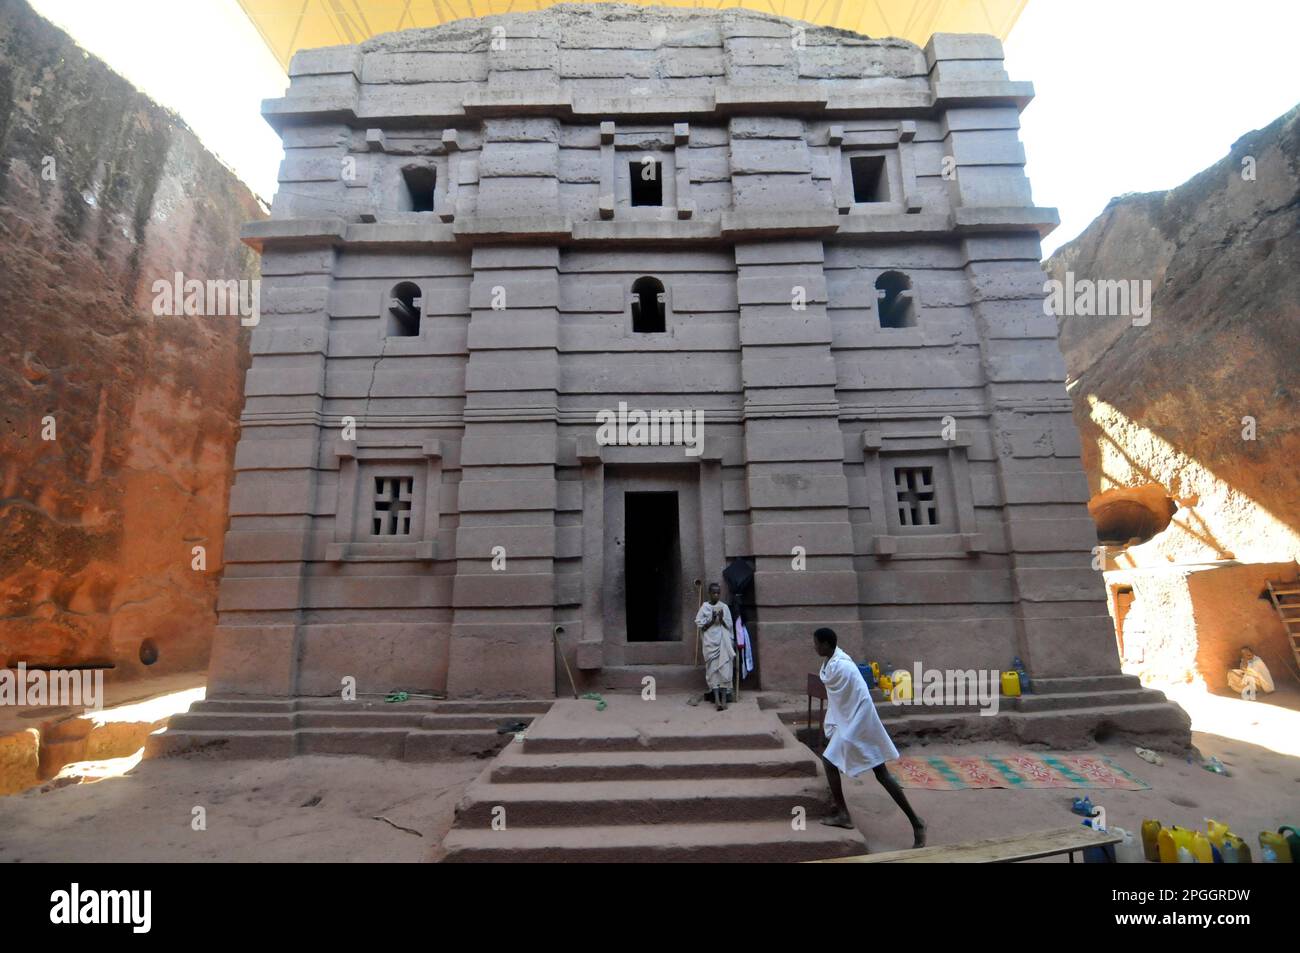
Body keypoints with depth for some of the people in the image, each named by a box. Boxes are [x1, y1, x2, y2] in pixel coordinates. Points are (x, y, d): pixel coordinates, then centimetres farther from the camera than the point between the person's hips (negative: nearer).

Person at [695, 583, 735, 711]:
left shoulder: (724, 607, 5)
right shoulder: (704, 608, 2)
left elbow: (729, 627, 5)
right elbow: (700, 626, -3)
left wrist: (721, 619, -13)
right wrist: (712, 620, -15)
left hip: (723, 642, 1)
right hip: (710, 643, -1)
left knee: (724, 668, -6)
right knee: (713, 669, -7)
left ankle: (723, 698, -4)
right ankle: (717, 699, -10)